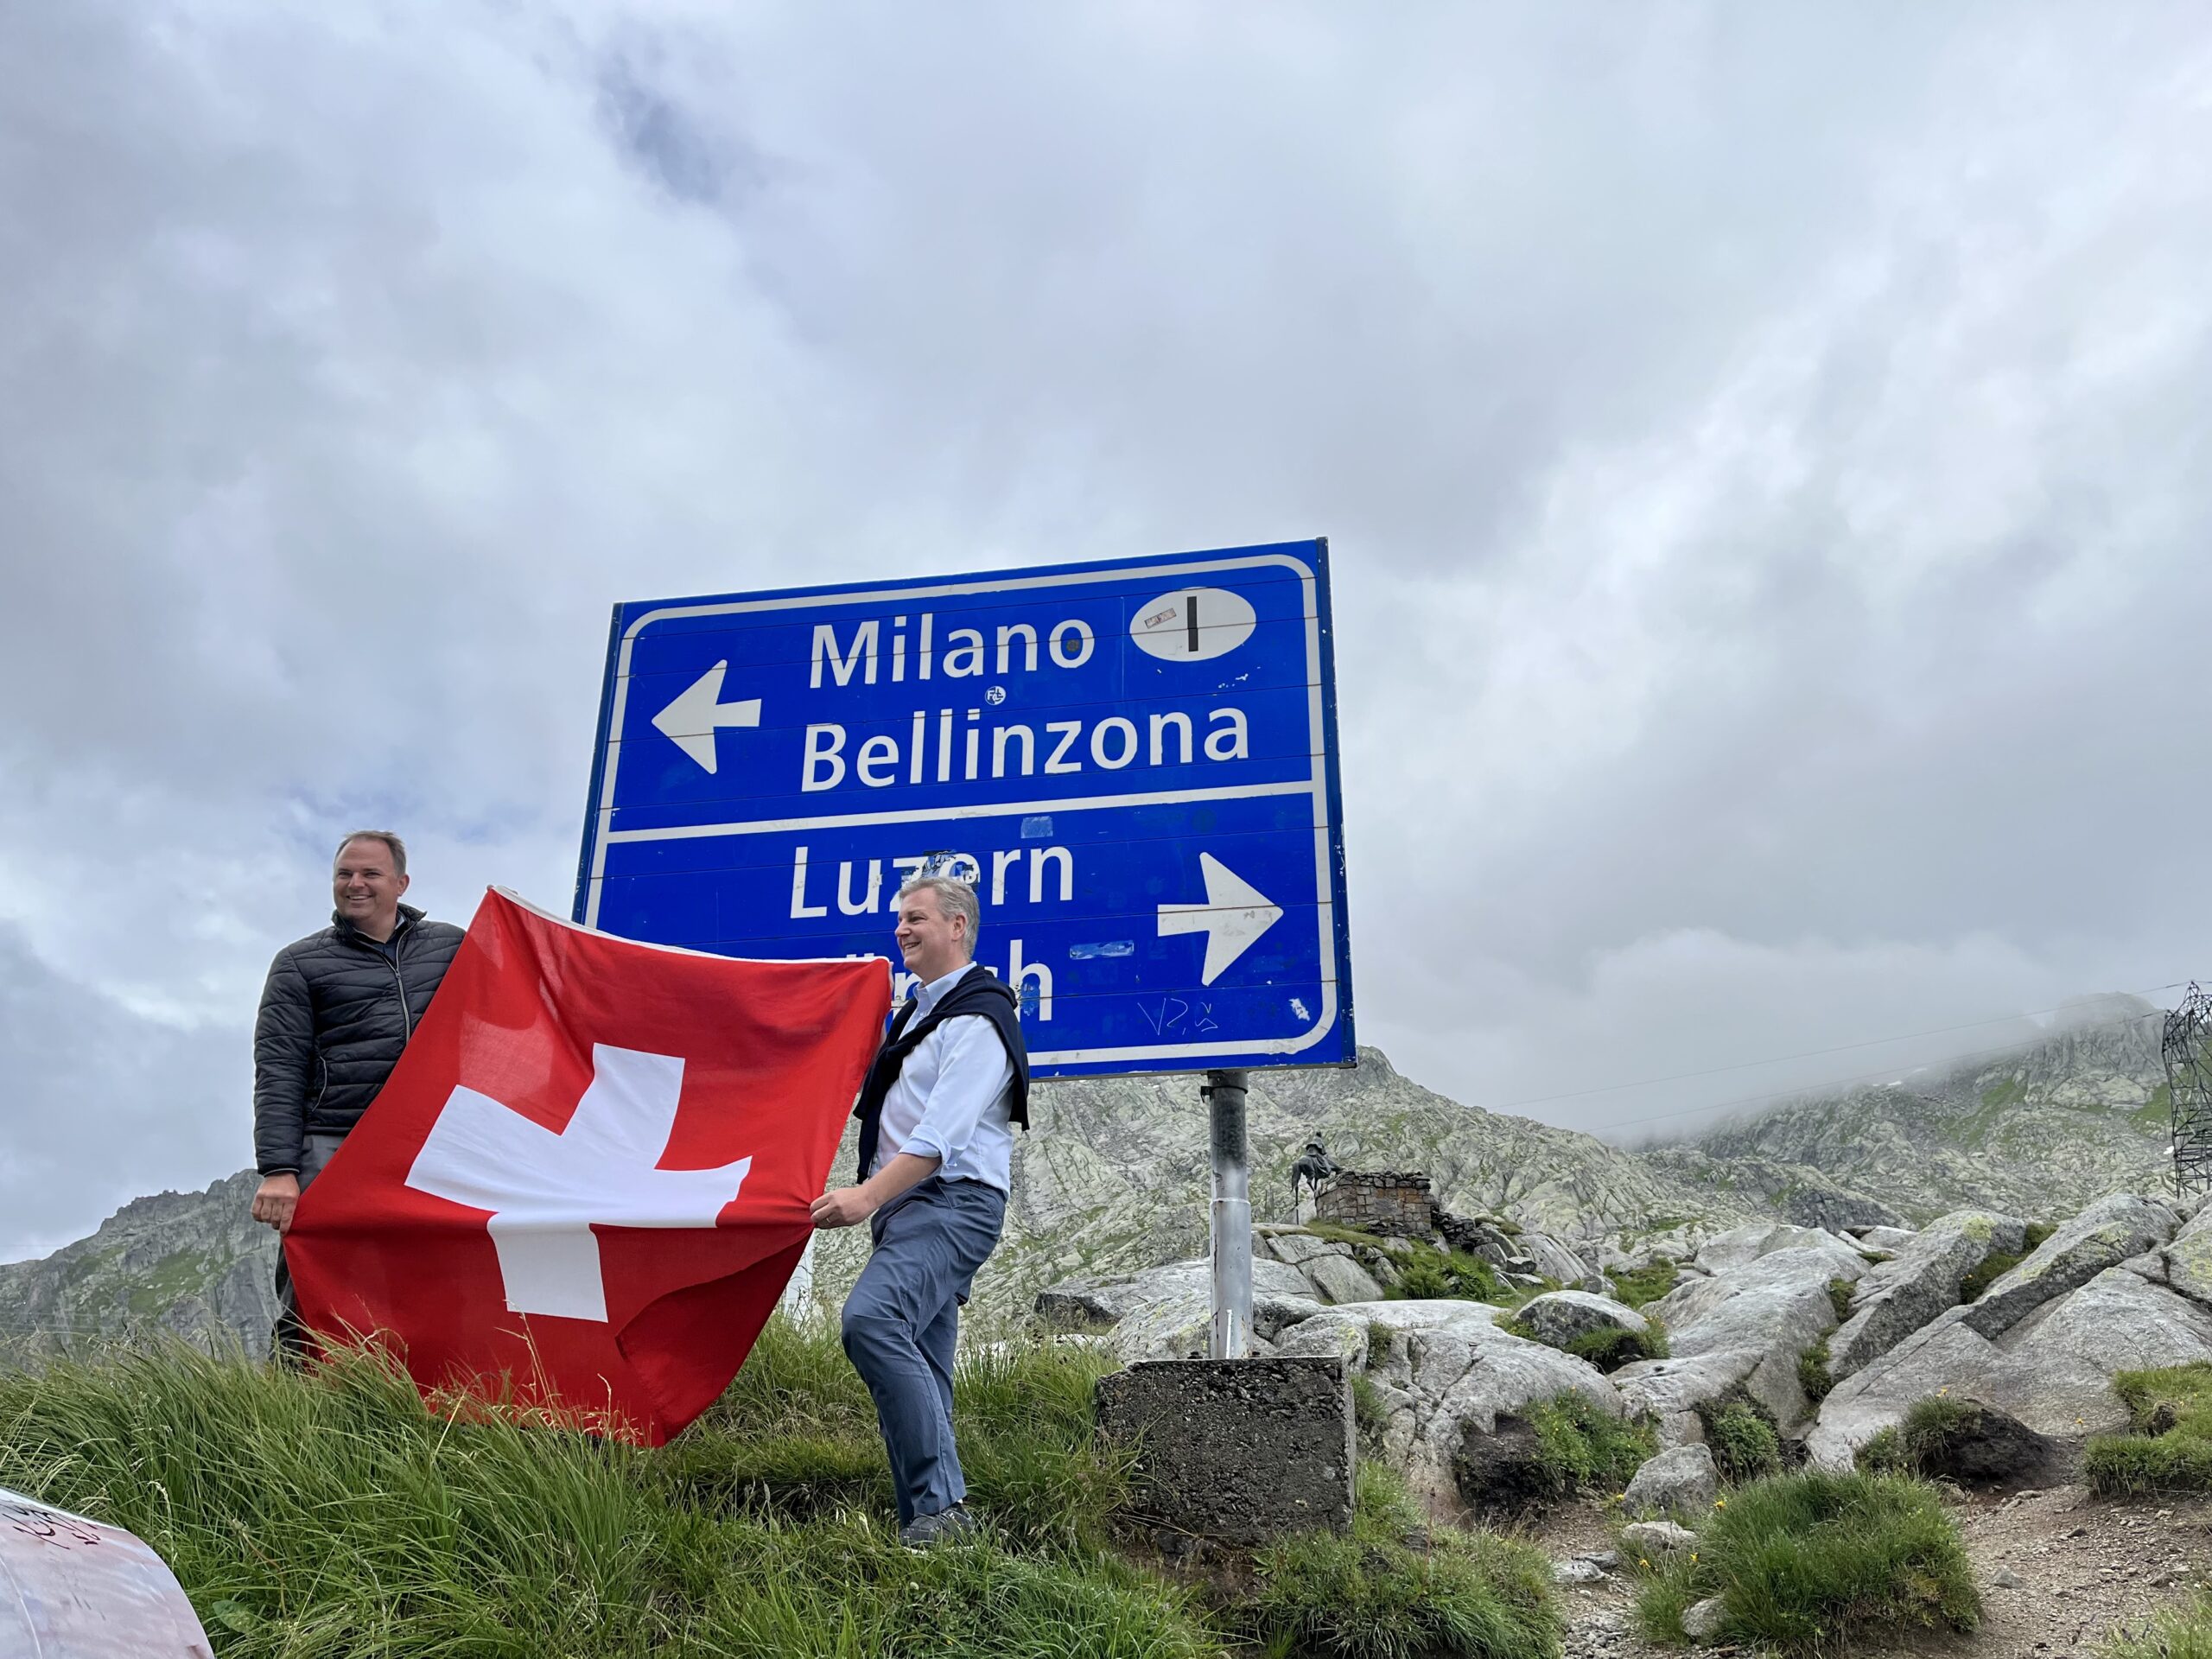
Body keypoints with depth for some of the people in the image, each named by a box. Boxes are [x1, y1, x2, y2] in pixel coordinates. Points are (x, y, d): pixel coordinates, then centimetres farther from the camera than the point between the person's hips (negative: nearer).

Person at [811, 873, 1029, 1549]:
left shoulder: (977, 1019, -10)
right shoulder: (919, 1011, 20)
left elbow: (941, 1135, -22)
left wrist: (869, 1195, -29)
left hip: (954, 1201, -10)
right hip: (909, 1205, 10)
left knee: (872, 1320, -29)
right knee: (920, 1370, 8)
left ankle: (939, 1504, -27)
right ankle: (932, 1518, 12)